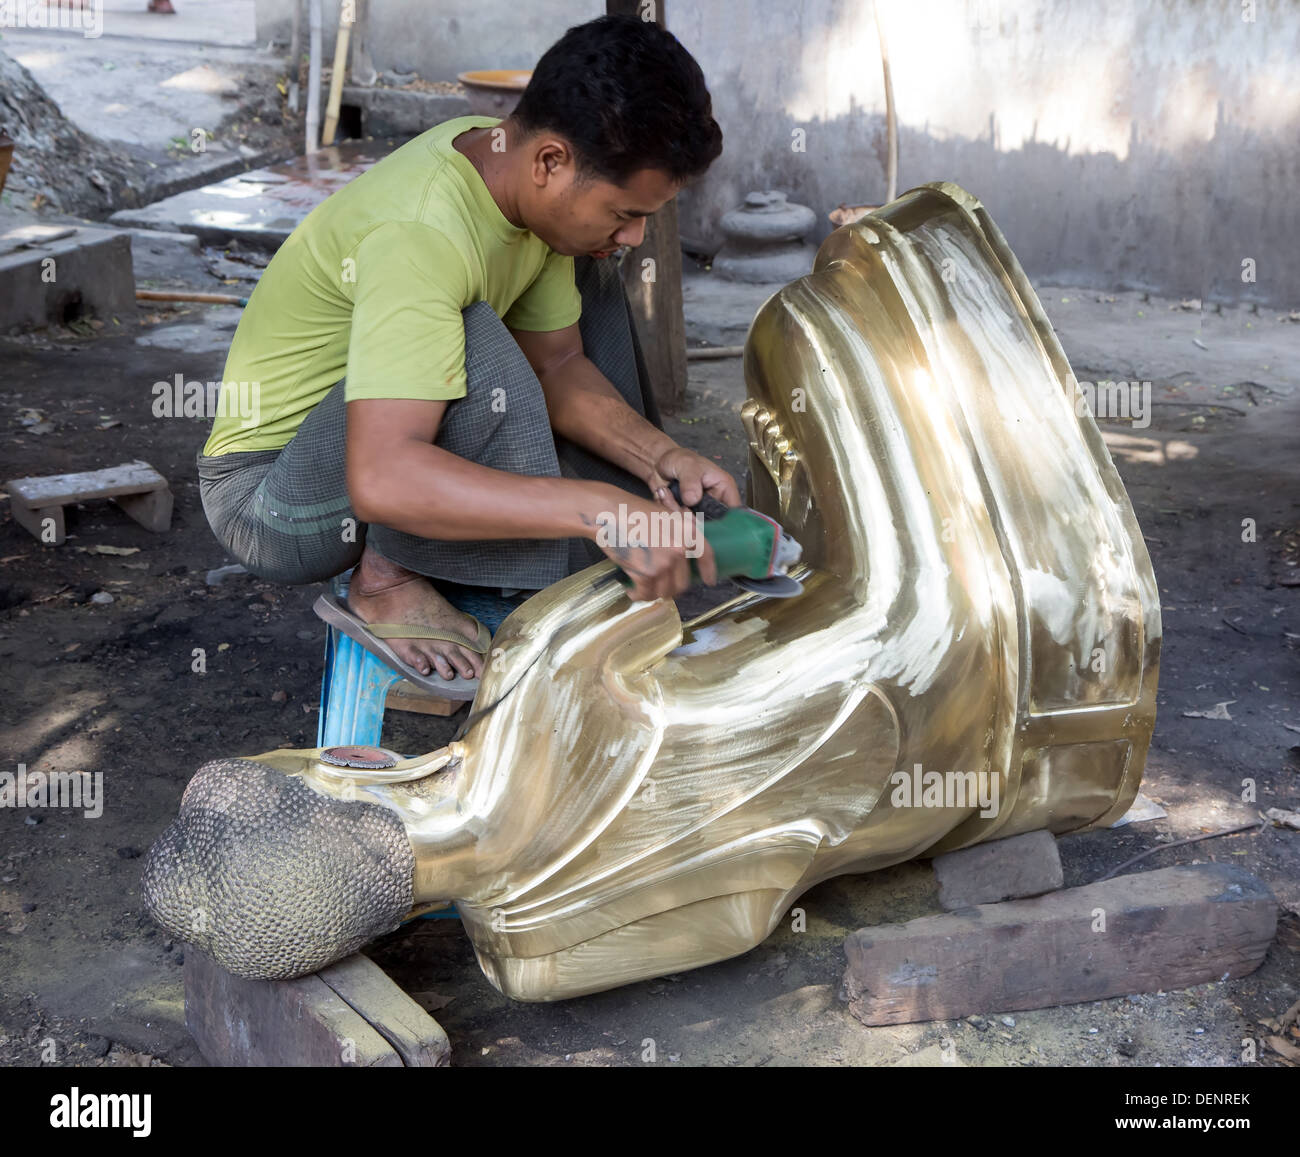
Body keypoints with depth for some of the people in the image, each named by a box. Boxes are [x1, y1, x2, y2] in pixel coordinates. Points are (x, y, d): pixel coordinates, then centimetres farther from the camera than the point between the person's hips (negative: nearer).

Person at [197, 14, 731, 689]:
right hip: (269, 496, -9)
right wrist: (599, 510, -47)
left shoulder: (513, 167, -7)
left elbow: (556, 364, 1)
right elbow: (382, 480, -44)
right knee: (474, 344, -35)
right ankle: (391, 580, -14)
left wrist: (660, 456, -15)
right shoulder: (419, 235, -34)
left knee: (586, 278, 4)